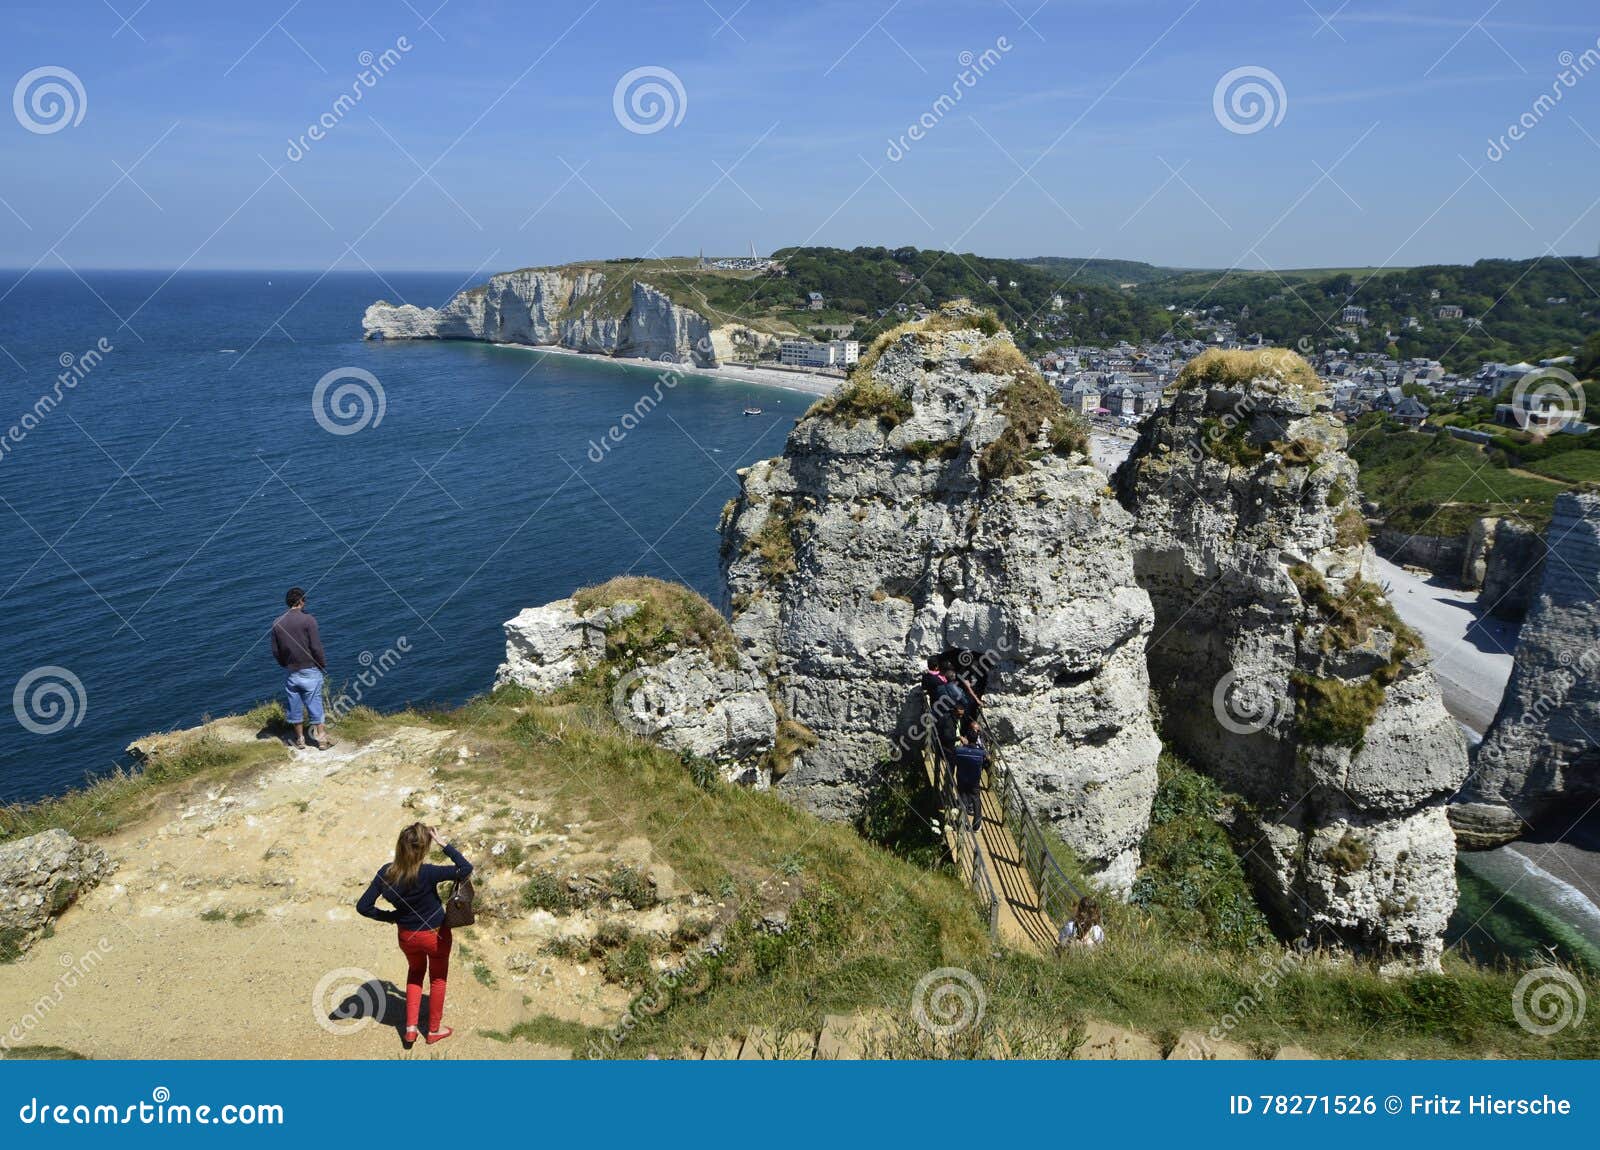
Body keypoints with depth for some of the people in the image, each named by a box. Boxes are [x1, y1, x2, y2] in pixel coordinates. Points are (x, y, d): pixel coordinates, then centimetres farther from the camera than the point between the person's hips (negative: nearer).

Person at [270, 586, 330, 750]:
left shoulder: (277, 623, 0)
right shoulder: (308, 619, -14)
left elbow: (275, 651, 5)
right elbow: (316, 647, -15)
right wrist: (323, 666, -2)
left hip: (291, 673, 4)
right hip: (309, 671, -4)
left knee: (295, 706, 14)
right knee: (315, 705, 5)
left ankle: (300, 739, 24)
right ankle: (321, 738, 12)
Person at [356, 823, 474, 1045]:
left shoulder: (386, 873, -20)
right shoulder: (427, 873, -33)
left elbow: (363, 906, -14)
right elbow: (465, 868, -28)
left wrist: (389, 916, -1)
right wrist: (443, 844, -24)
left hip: (407, 936, 4)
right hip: (435, 935, -4)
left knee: (415, 972, 33)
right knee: (438, 978, 23)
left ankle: (410, 1027, 30)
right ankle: (434, 1030, 38)